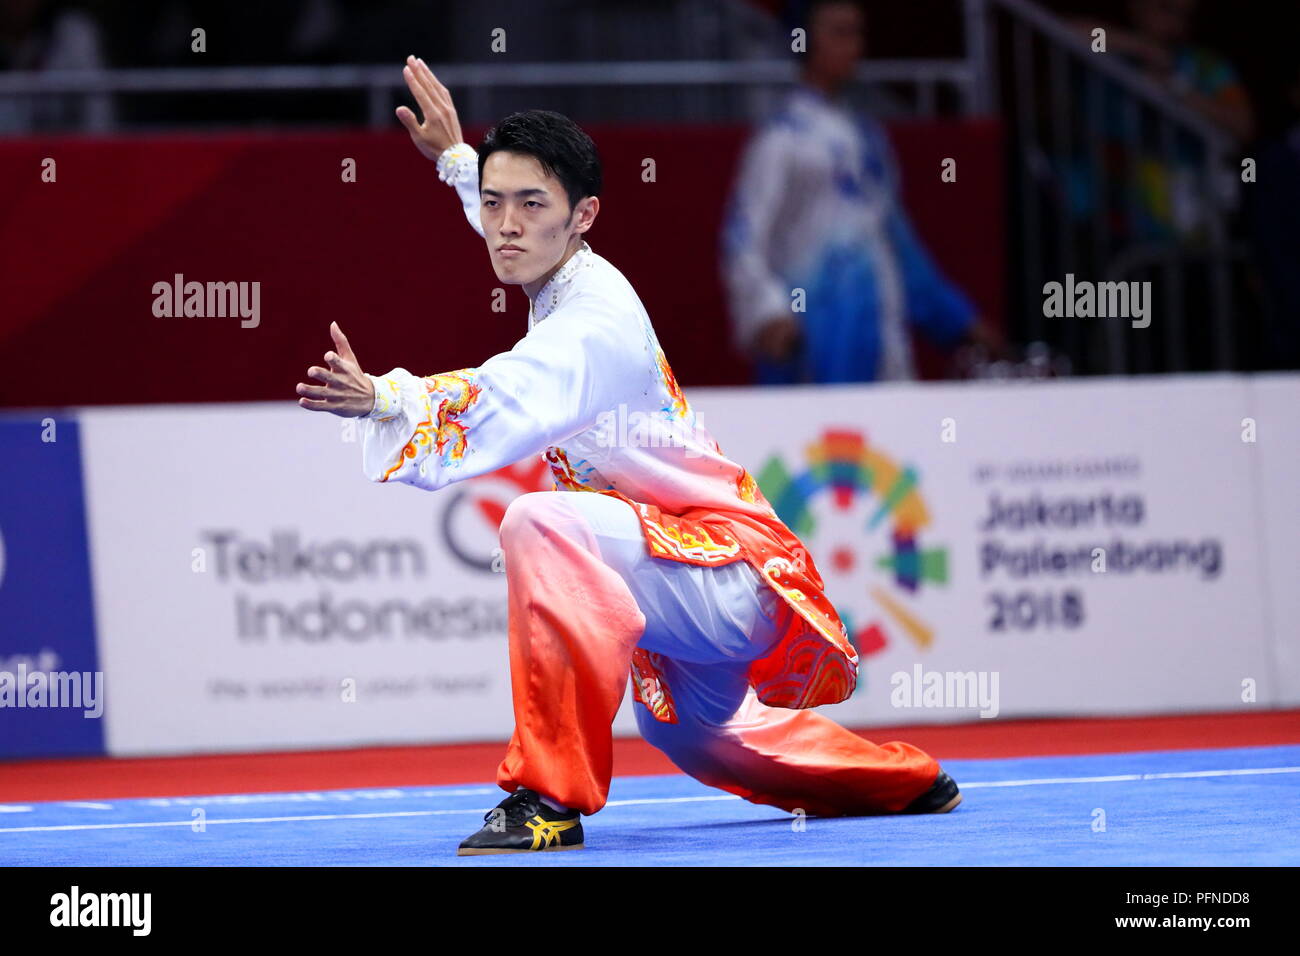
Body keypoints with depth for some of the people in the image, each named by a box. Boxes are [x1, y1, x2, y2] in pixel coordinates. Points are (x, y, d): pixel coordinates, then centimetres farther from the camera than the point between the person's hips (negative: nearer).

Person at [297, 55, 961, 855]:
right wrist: (456, 158, 36)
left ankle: (551, 796, -33)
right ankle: (909, 783, 59)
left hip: (732, 573, -11)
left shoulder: (597, 324, -24)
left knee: (542, 526, -35)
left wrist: (385, 398, -55)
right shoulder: (577, 281, 5)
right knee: (689, 727, 37)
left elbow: (507, 406, -43)